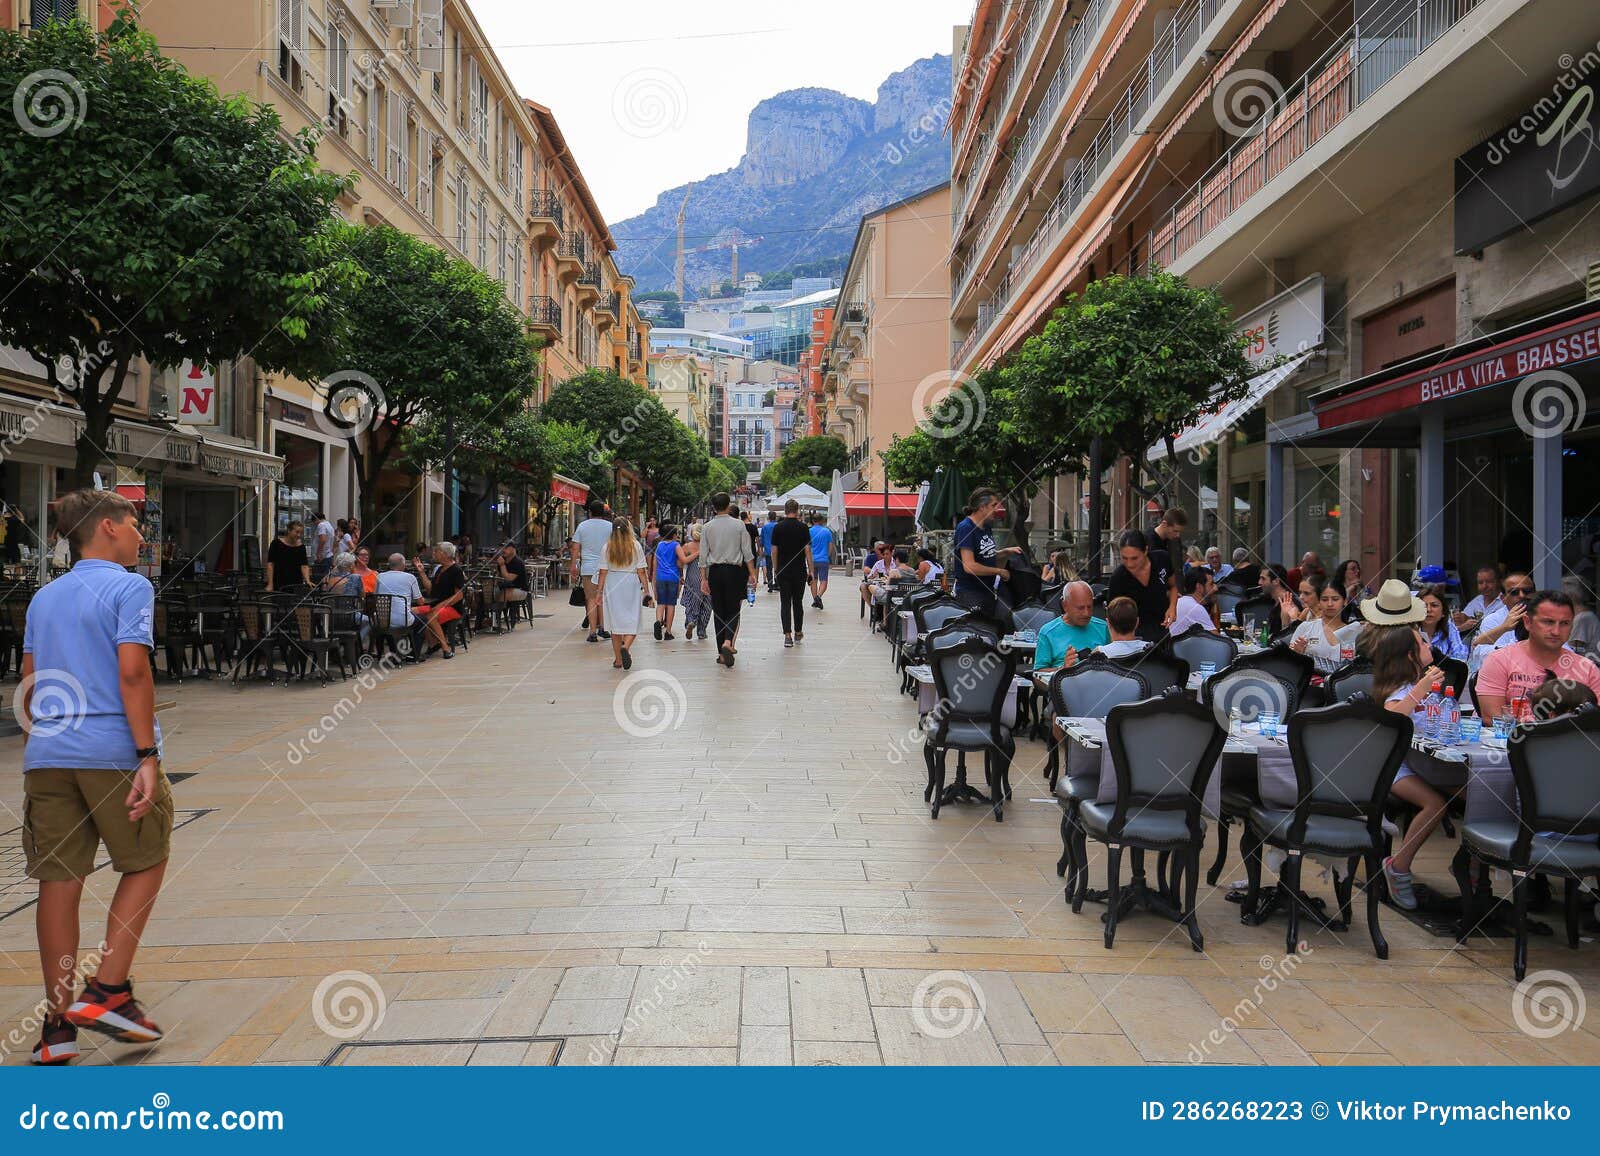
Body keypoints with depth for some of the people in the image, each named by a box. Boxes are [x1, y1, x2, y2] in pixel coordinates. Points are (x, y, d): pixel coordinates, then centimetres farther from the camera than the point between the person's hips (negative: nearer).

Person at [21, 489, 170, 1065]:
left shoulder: (44, 597, 17)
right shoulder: (130, 587, -5)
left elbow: (28, 685, 18)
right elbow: (132, 672, -15)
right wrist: (148, 755, -15)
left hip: (46, 754, 6)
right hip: (112, 753, -6)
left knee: (59, 882, 8)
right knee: (145, 865, 12)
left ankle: (58, 1022, 13)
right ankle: (107, 990, 6)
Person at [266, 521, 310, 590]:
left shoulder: (301, 546, 3)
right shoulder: (277, 543, -5)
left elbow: (304, 566, -5)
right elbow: (270, 564, -5)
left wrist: (307, 581, -22)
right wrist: (270, 584, -12)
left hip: (296, 584, 2)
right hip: (278, 585, -2)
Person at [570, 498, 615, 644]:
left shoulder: (582, 526, 4)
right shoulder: (610, 526, 2)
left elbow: (575, 548, 2)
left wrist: (574, 567, 6)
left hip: (588, 568, 0)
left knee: (591, 599, 1)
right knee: (602, 598, 13)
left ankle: (593, 632, -2)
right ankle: (601, 628, 13)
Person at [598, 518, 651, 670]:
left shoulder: (608, 547, 0)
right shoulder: (636, 546, -2)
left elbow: (603, 572, 0)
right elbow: (641, 571, -2)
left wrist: (600, 591, 7)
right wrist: (646, 591, 5)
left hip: (612, 585, 2)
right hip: (631, 585, -2)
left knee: (615, 622, 10)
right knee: (632, 621, 4)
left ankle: (618, 659, 14)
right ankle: (625, 647, -23)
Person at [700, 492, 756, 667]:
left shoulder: (707, 527, 0)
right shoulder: (738, 525, -3)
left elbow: (703, 556, 1)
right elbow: (747, 552, -2)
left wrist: (703, 578, 6)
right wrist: (752, 574, 3)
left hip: (714, 571, 1)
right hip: (734, 571, -1)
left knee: (718, 613, 8)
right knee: (733, 611, 4)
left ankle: (722, 653, 10)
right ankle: (728, 643, -20)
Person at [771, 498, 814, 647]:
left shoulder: (778, 527, -1)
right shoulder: (803, 527, -4)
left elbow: (774, 550, 1)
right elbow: (807, 550, -6)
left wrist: (775, 569, 10)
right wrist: (810, 570, 0)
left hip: (782, 571, 0)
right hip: (800, 571, 0)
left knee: (785, 603, 1)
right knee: (798, 602, 12)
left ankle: (787, 635, -8)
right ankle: (798, 633, 21)